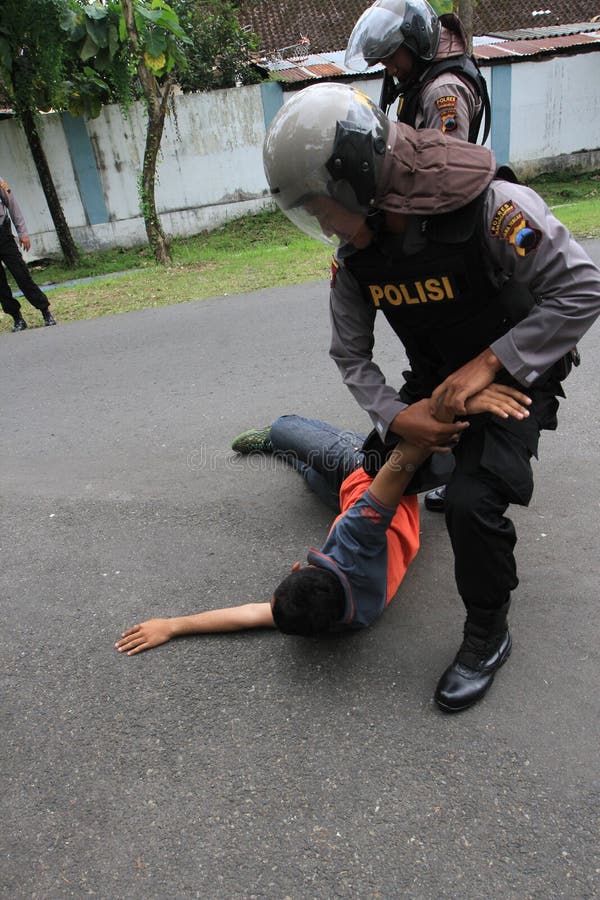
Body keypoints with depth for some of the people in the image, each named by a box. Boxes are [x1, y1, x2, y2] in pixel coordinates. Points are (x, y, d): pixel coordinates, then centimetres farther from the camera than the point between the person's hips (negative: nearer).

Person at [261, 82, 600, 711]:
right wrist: (394, 415, -22)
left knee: (474, 500, -24)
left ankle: (487, 634, 3)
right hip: (436, 378, 6)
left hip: (516, 371, -6)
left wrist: (487, 364, -31)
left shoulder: (492, 208, -30)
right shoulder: (353, 252, -11)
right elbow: (350, 353, -6)